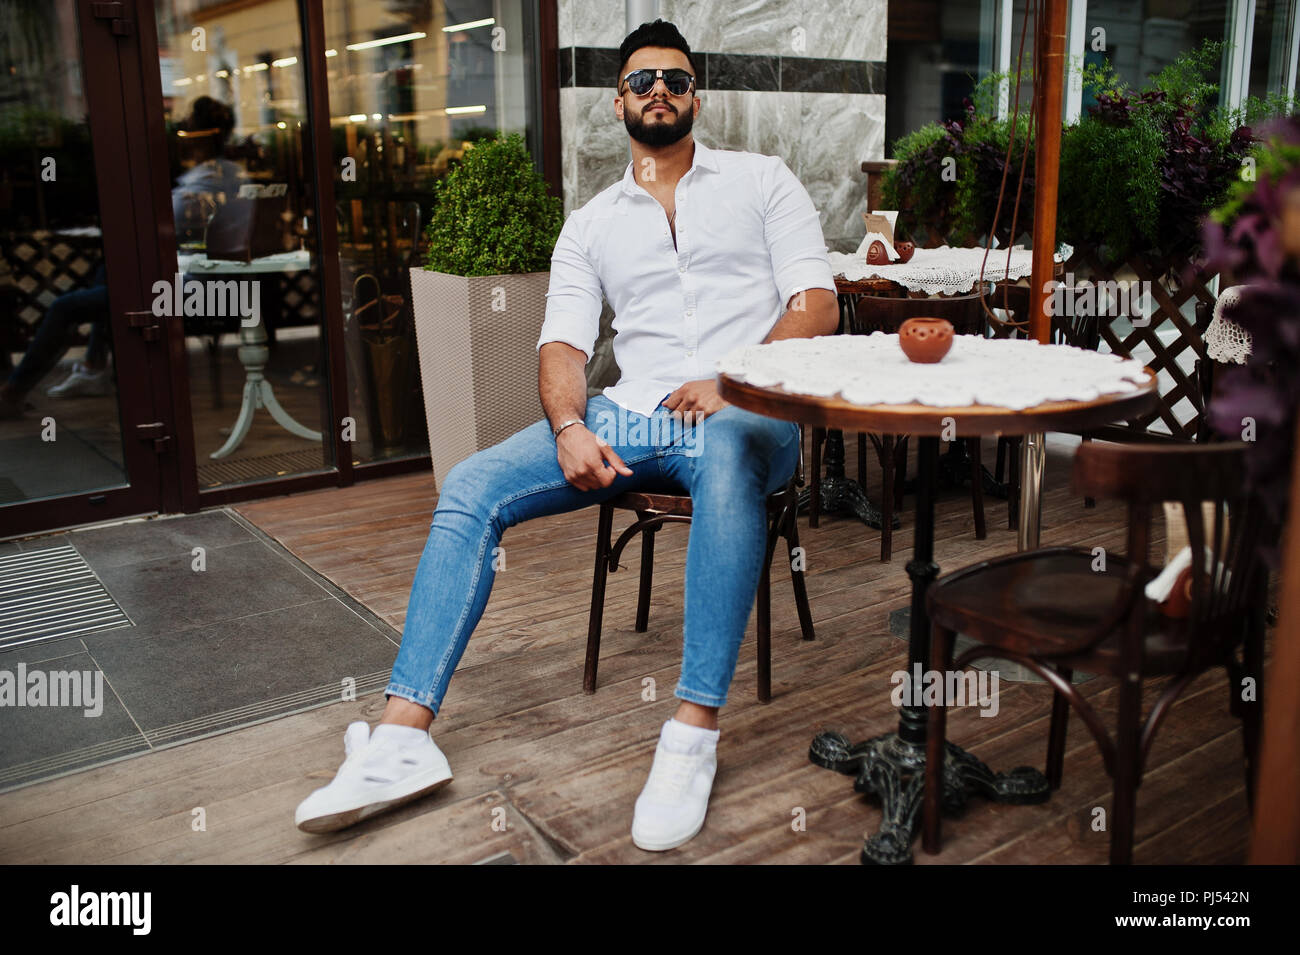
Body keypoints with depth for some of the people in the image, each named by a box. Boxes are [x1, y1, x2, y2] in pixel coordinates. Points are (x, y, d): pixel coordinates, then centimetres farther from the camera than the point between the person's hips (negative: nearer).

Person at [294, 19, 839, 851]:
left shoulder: (762, 180, 13)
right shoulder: (591, 226, 21)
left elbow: (817, 303, 2)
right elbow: (563, 341, 10)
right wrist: (569, 427, -13)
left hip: (747, 409, -3)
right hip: (631, 413, 4)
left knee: (729, 458, -42)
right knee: (471, 486, -16)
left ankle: (694, 736, -37)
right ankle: (403, 738, -19)